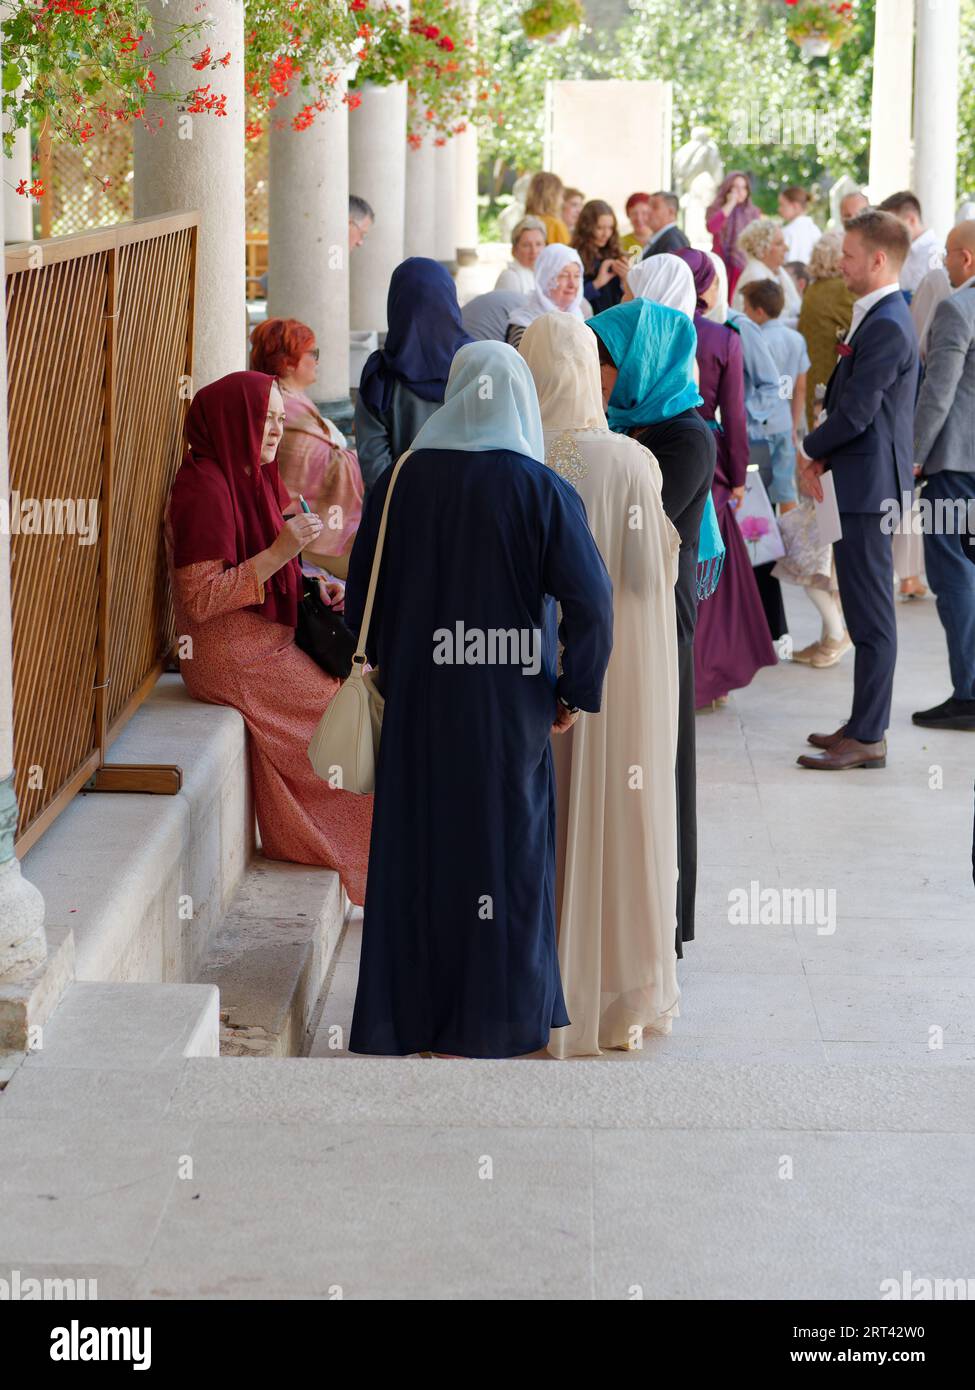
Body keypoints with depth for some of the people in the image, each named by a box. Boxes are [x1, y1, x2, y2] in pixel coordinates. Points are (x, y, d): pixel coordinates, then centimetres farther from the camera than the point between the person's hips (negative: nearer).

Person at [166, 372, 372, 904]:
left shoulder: (247, 477, 12)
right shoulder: (203, 488, -18)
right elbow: (200, 599, -23)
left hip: (266, 643, 9)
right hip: (231, 657, -9)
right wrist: (281, 551, -24)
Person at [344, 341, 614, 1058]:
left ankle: (406, 1009, 18)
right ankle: (495, 1017, 16)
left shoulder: (401, 481, -2)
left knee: (416, 843, 12)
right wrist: (578, 691, -4)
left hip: (417, 698, 2)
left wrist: (379, 672, 15)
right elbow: (591, 602, -14)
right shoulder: (542, 490, -10)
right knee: (503, 843, 10)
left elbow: (362, 593, 3)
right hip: (509, 703, -2)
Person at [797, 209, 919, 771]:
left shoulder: (887, 326, -18)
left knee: (871, 614, -5)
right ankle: (866, 722, 23)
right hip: (865, 482, 10)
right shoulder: (880, 316, 14)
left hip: (870, 487, -10)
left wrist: (810, 450, -3)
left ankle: (868, 739, 0)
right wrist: (822, 461, 6)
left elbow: (856, 413, -20)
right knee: (866, 612, 15)